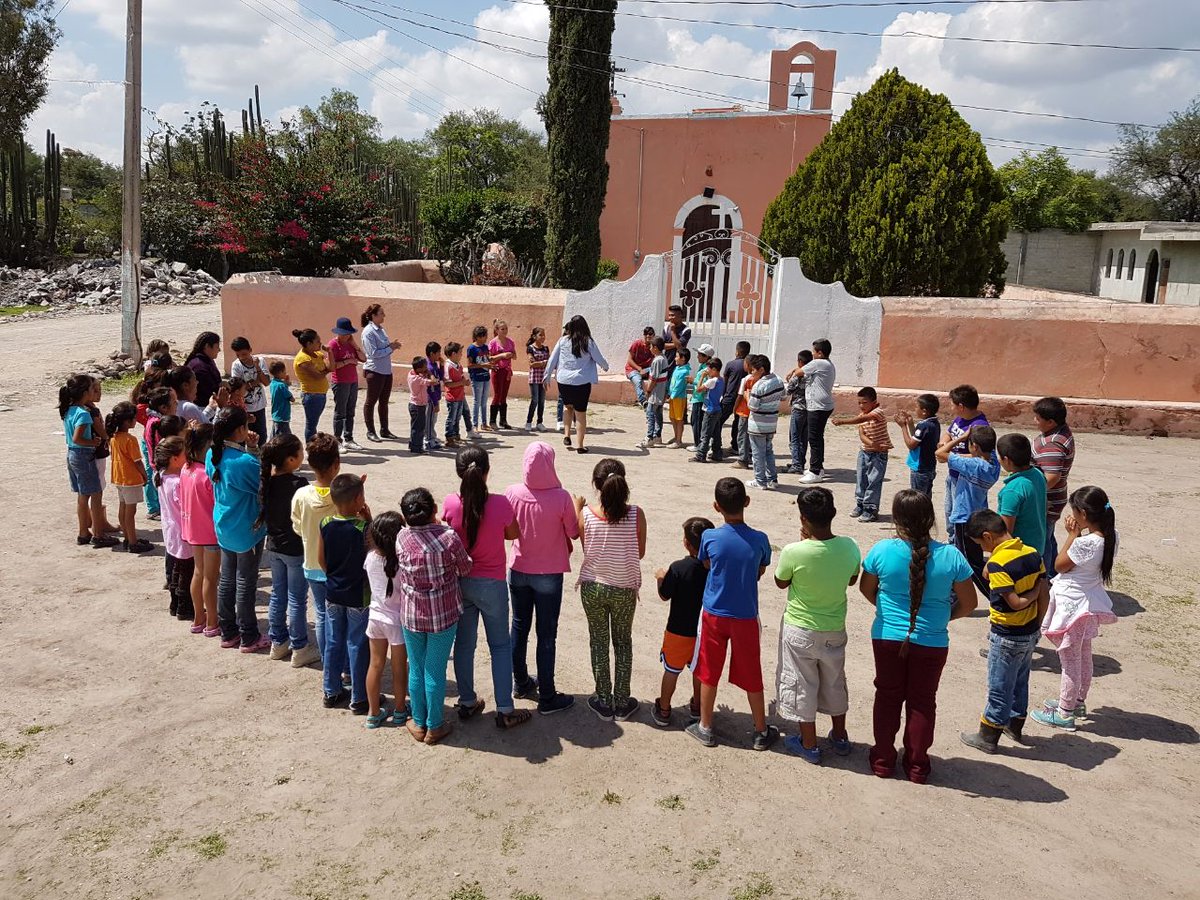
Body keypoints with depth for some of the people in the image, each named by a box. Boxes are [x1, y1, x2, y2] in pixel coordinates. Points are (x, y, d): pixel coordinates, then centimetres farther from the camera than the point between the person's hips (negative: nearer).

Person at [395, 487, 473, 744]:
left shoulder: (402, 538, -14)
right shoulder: (448, 536, -20)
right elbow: (465, 568, -4)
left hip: (411, 615, 2)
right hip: (444, 615, -2)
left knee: (416, 669, 18)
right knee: (435, 670, 10)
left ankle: (419, 723, 32)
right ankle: (434, 727, 24)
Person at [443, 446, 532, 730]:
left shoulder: (450, 503, -15)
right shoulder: (500, 504, -19)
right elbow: (513, 534, -1)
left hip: (459, 581, 2)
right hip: (491, 584, -2)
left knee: (464, 643, 17)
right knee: (500, 645, 11)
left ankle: (467, 703, 30)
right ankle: (505, 711, 15)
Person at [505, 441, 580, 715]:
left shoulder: (512, 493, -13)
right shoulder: (561, 497, -22)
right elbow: (573, 534, -8)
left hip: (518, 570, 3)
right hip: (549, 574, -3)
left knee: (519, 628, 20)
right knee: (546, 635, 7)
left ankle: (521, 683, 37)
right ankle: (547, 698, 17)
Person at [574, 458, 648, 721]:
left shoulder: (585, 514, -15)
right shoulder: (636, 515, -16)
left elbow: (585, 548, 0)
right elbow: (640, 553, -5)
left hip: (592, 587, 0)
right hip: (624, 589, 0)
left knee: (599, 643, 16)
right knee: (623, 643, 18)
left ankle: (604, 703, 25)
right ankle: (622, 703, 26)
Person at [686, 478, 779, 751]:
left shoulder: (709, 537, -15)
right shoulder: (760, 540, -14)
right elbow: (759, 575, 1)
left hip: (714, 615, 0)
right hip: (745, 617, 0)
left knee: (709, 674, 15)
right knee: (751, 677, 13)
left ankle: (705, 728, 27)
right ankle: (762, 732, 27)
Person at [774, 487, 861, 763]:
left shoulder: (793, 552, -28)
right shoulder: (850, 547, -17)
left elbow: (781, 583, -7)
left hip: (800, 630, -4)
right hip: (835, 628, 4)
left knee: (802, 685, 15)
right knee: (835, 682, 24)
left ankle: (808, 744, 28)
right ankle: (840, 736, 40)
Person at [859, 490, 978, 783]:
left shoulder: (882, 550, -16)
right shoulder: (950, 556, -17)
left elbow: (866, 589, 1)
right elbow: (968, 603, -7)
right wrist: (943, 616, 12)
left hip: (887, 637, 1)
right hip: (932, 642, 0)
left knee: (887, 696, 18)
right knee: (922, 701, 16)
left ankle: (883, 759, 29)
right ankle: (917, 765, 28)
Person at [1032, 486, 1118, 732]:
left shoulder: (1084, 543, -30)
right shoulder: (1109, 538, -6)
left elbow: (1060, 565, -15)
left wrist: (1073, 534, -13)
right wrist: (1078, 535, -5)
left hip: (1072, 605, -9)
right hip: (1088, 603, 9)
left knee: (1070, 660, 5)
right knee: (1083, 657, 23)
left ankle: (1065, 713, 17)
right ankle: (1078, 702, 40)